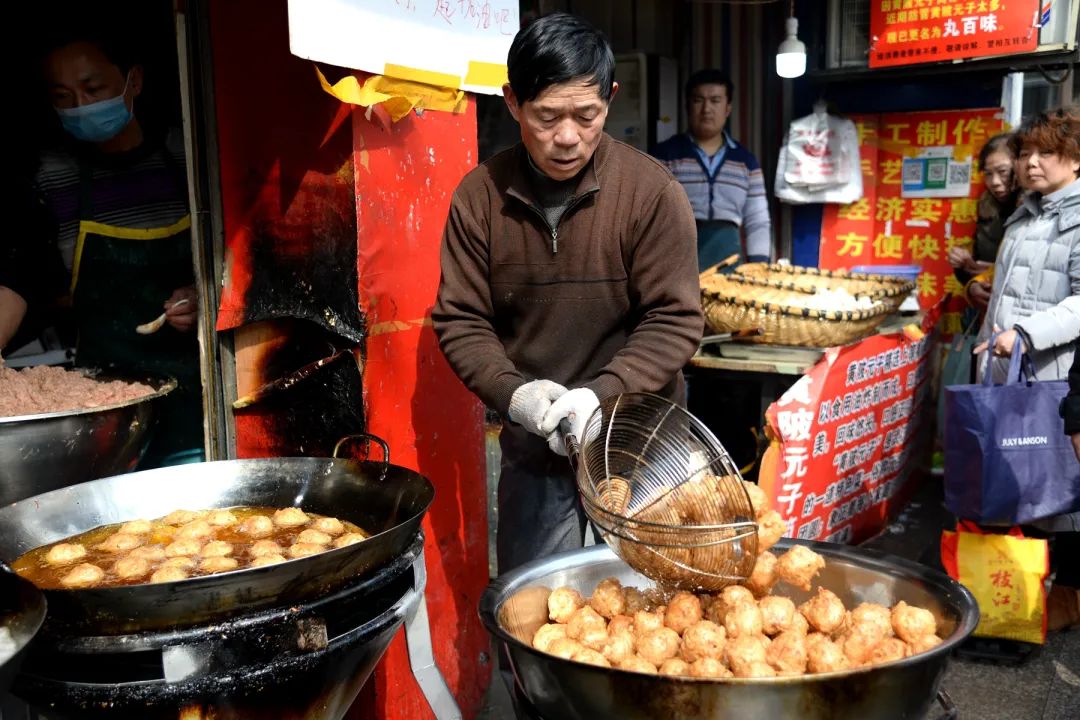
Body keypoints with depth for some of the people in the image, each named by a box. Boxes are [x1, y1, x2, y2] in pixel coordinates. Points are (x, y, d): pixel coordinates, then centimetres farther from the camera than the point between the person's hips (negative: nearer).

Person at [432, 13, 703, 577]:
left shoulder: (652, 190, -12)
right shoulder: (479, 196, -5)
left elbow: (675, 319, -11)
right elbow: (459, 320, -2)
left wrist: (603, 394, -24)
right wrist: (512, 392, -18)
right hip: (532, 446, 2)